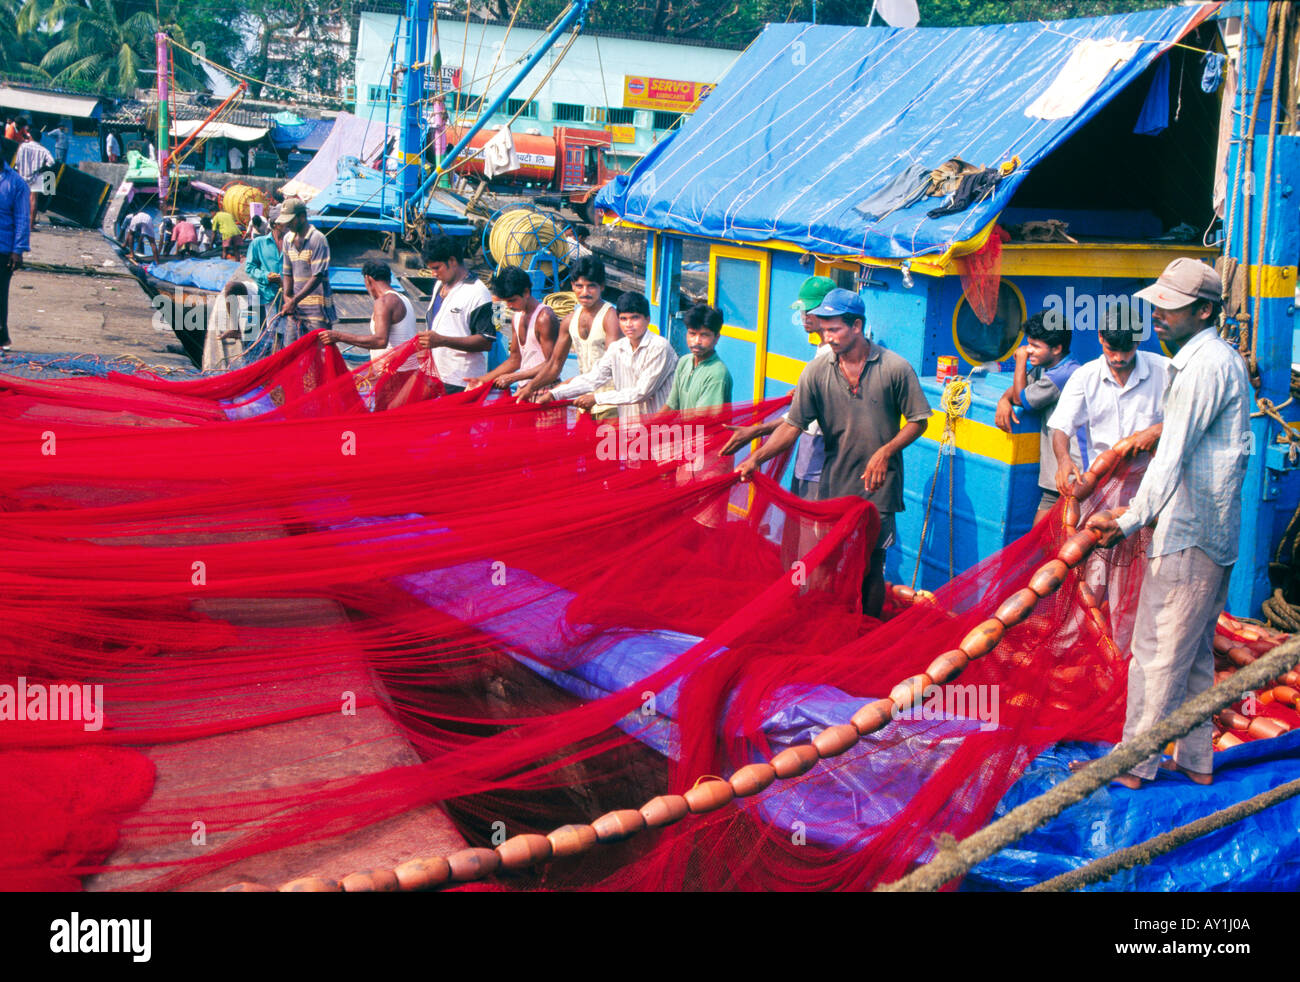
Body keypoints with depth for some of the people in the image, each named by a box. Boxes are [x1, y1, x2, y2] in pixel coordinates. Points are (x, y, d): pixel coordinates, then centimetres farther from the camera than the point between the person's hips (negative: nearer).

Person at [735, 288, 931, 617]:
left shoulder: (895, 368, -7)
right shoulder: (816, 372, -2)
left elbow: (918, 420, 0)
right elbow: (793, 425, -2)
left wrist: (884, 452, -14)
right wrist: (756, 458, -14)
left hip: (878, 490, -2)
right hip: (833, 488, 2)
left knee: (871, 568, 2)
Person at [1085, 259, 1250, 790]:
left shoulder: (1203, 366, -16)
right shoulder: (1224, 358, 17)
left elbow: (1173, 456, -24)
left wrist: (1131, 520, -29)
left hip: (1189, 533, -11)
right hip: (1215, 531, 11)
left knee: (1157, 650, -4)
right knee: (1194, 651, 15)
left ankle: (1134, 763, 3)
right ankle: (1196, 760, 22)